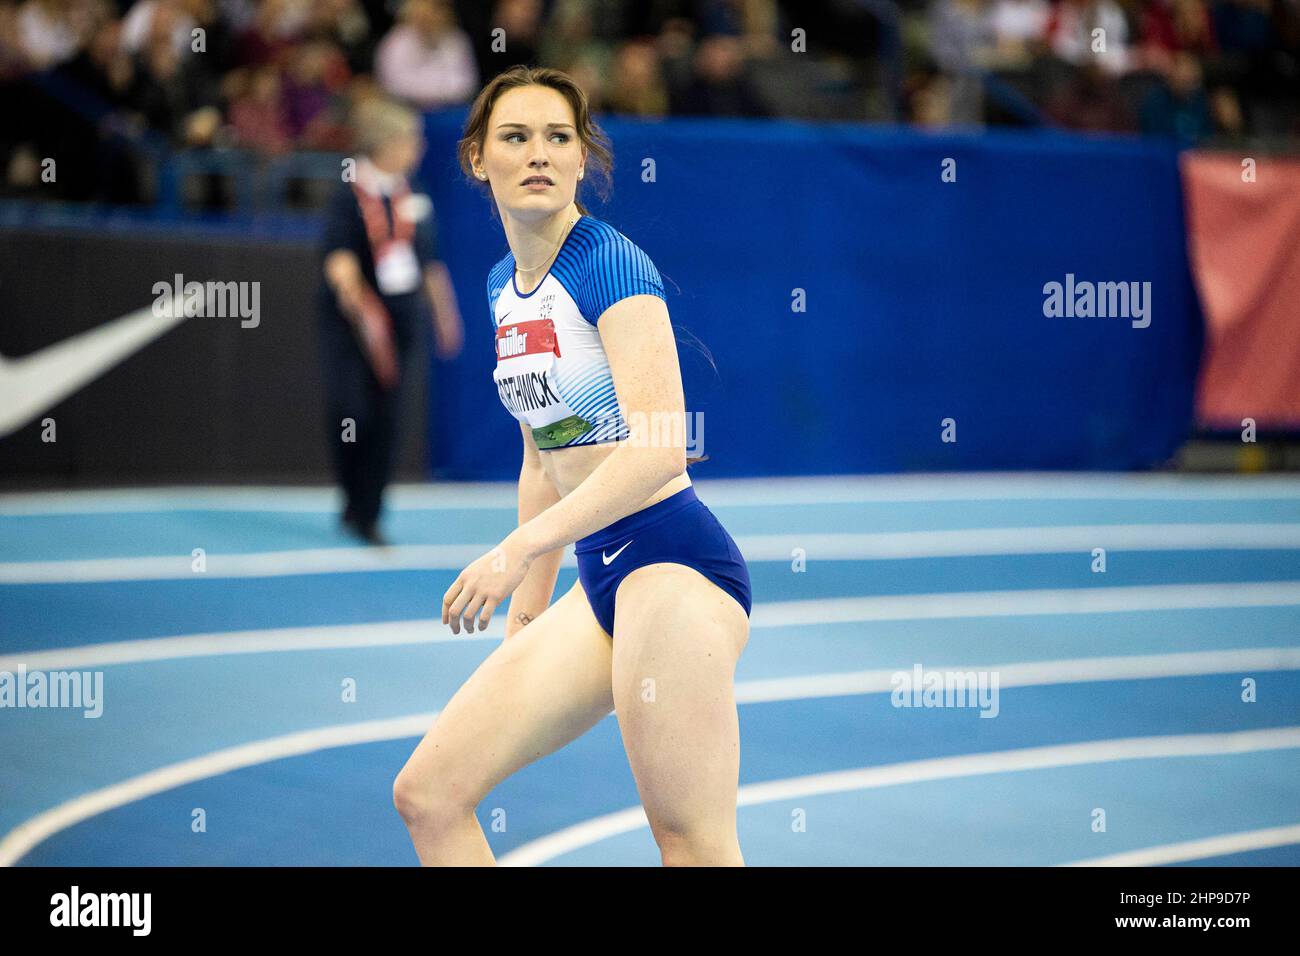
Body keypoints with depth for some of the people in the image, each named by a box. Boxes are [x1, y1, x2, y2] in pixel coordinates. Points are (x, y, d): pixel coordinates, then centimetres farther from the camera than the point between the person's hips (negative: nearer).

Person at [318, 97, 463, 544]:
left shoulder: (412, 199, 9)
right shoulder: (350, 196, -10)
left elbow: (429, 261, 19)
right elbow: (337, 255, -20)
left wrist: (443, 311, 23)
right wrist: (350, 290, -37)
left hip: (400, 323, 5)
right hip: (352, 323, -5)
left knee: (385, 421, 4)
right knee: (350, 411, -15)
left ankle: (366, 515, 12)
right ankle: (354, 499, 9)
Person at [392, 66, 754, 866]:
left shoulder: (613, 264, -11)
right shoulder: (504, 288, 14)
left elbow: (659, 450, -23)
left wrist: (520, 548, -25)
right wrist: (525, 612, 22)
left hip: (675, 561, -9)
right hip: (599, 581, 9)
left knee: (694, 846, -13)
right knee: (427, 796, 6)